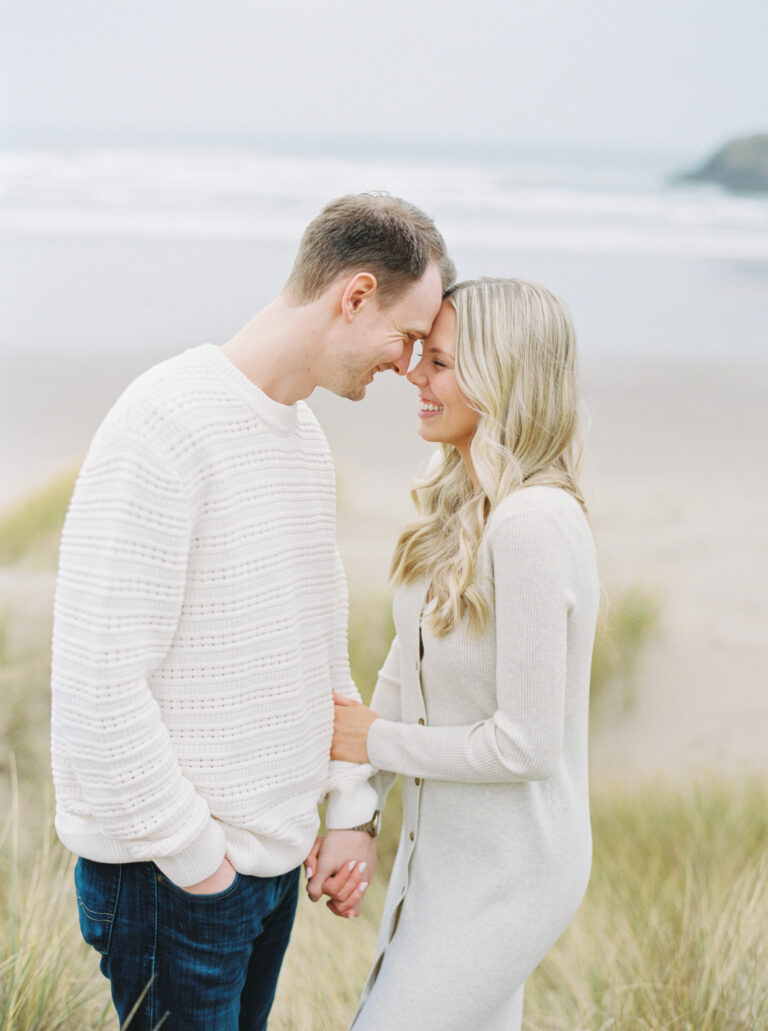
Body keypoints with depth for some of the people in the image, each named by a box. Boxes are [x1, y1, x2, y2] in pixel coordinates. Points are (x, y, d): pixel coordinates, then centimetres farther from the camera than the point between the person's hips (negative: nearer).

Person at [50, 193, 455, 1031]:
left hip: (277, 856, 8)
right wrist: (195, 855, -16)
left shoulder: (305, 435, 11)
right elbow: (97, 682, -23)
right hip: (169, 871, -8)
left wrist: (352, 810, 10)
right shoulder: (163, 424, -18)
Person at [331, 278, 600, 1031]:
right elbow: (407, 670, 11)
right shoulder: (461, 505, 3)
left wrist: (377, 741, -12)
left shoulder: (532, 525, -26)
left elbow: (525, 744, -25)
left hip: (504, 875, -9)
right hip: (443, 848, 9)